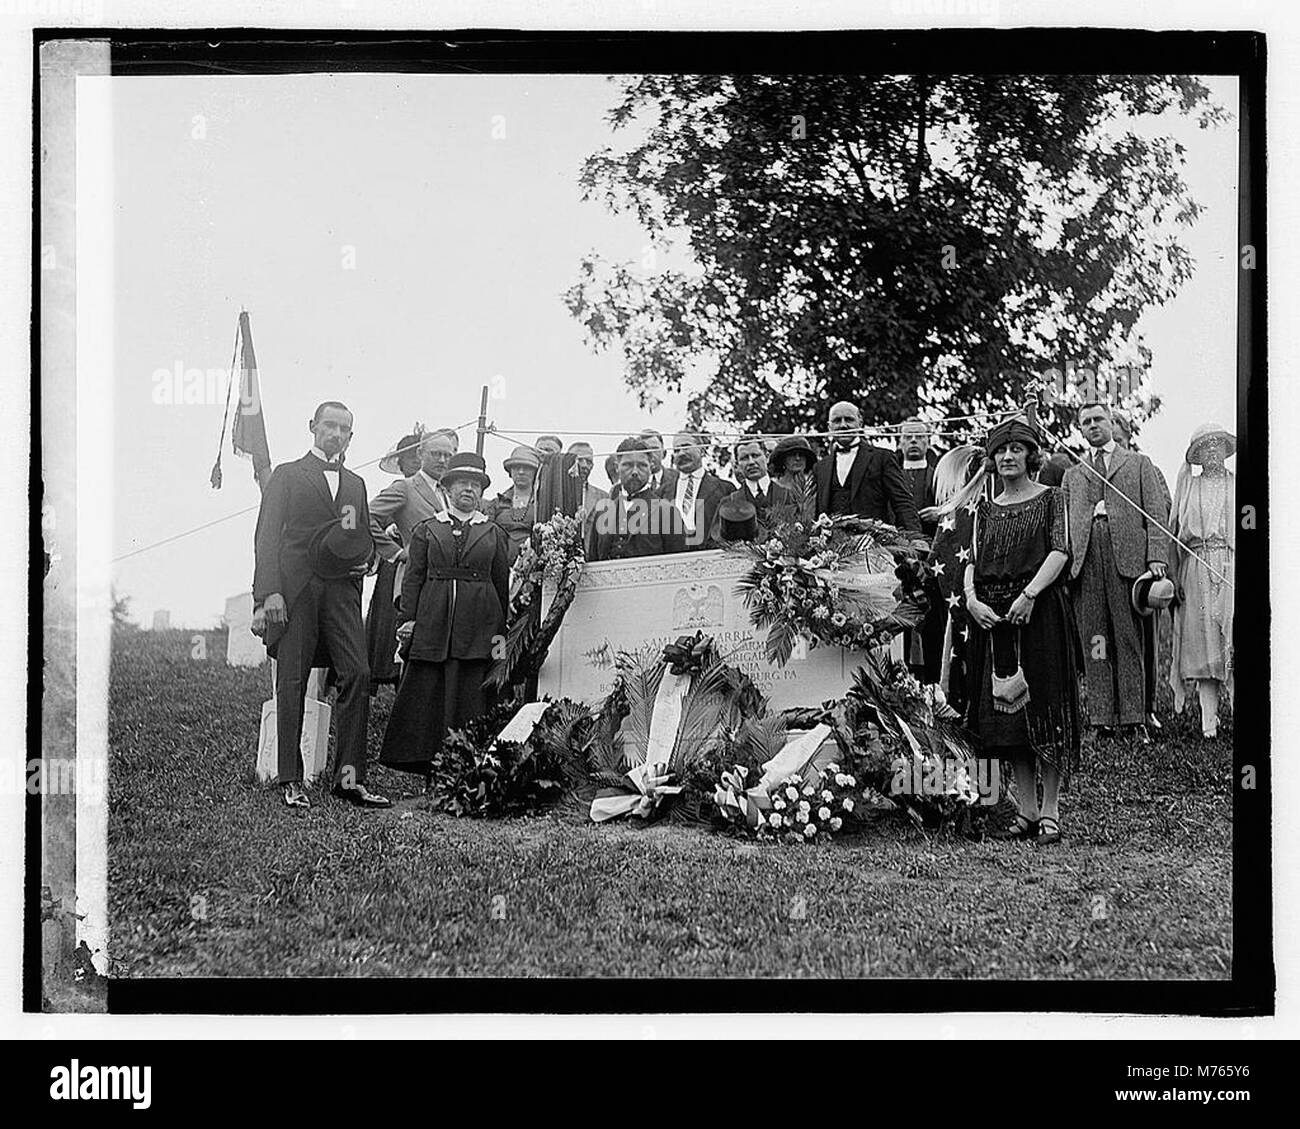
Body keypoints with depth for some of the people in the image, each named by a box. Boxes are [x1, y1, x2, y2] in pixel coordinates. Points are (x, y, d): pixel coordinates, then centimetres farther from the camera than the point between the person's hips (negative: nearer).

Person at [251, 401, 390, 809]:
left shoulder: (356, 484, 23)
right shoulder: (287, 475, 10)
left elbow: (366, 540, 29)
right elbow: (267, 537, 1)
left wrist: (363, 557, 3)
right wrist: (268, 592, -11)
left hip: (341, 588, 4)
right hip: (295, 591, -3)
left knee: (357, 674, -10)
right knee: (292, 681, -4)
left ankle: (349, 776, -7)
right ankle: (292, 781, 1)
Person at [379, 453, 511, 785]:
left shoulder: (494, 533, 14)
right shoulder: (427, 530, 13)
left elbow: (502, 584, 12)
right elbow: (413, 578, 9)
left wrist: (500, 632, 5)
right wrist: (408, 619, -2)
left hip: (478, 626, 0)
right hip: (432, 622, 0)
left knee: (472, 698, -5)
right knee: (426, 695, -4)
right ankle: (430, 773, -1)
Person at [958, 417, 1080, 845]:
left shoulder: (1050, 497, 4)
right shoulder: (986, 508, 16)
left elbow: (1060, 552, -7)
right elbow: (973, 559, 10)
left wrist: (1029, 594, -18)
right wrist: (972, 599, -8)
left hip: (1040, 612, -4)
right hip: (993, 616, 4)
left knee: (1044, 705, -6)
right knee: (1006, 712, 3)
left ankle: (1050, 813, -3)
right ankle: (1026, 811, 9)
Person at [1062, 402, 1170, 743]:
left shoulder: (1139, 464, 17)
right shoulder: (1073, 475, 24)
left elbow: (1157, 513, 8)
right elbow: (1064, 524, 20)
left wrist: (1156, 557, -6)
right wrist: (1065, 560, 4)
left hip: (1127, 557, -2)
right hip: (1086, 561, 2)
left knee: (1129, 640, -4)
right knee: (1094, 643, -2)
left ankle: (1134, 719, -2)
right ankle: (1102, 719, 0)